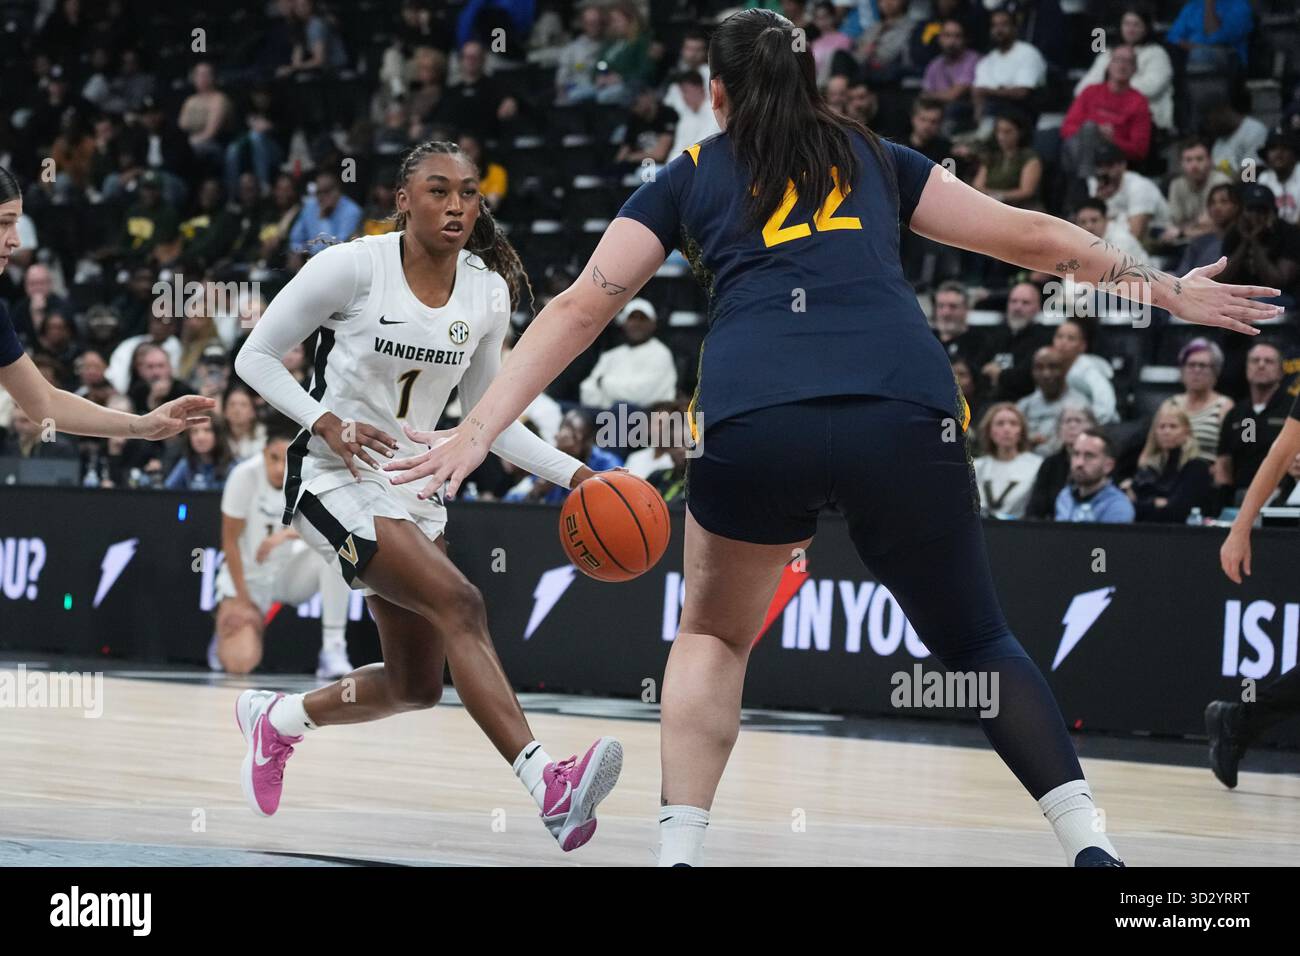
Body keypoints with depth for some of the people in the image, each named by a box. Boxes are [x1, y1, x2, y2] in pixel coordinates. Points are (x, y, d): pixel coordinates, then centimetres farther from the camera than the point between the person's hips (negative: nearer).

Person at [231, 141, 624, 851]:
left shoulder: (487, 292, 3)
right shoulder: (352, 266, -13)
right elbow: (255, 356, -6)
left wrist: (573, 474, 0)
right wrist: (326, 422, -21)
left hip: (415, 487, 7)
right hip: (337, 480, -7)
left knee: (414, 687, 10)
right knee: (459, 606, -28)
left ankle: (276, 719, 36)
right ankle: (549, 787, -39)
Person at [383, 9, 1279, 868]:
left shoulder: (688, 178, 25)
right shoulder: (877, 158, 28)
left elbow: (579, 310, 19)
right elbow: (1034, 238, 29)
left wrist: (478, 430, 18)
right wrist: (1168, 290, 38)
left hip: (754, 420, -1)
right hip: (906, 412, 1)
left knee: (714, 635, 24)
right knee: (976, 643, 18)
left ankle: (679, 850, 10)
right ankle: (1090, 843, 2)